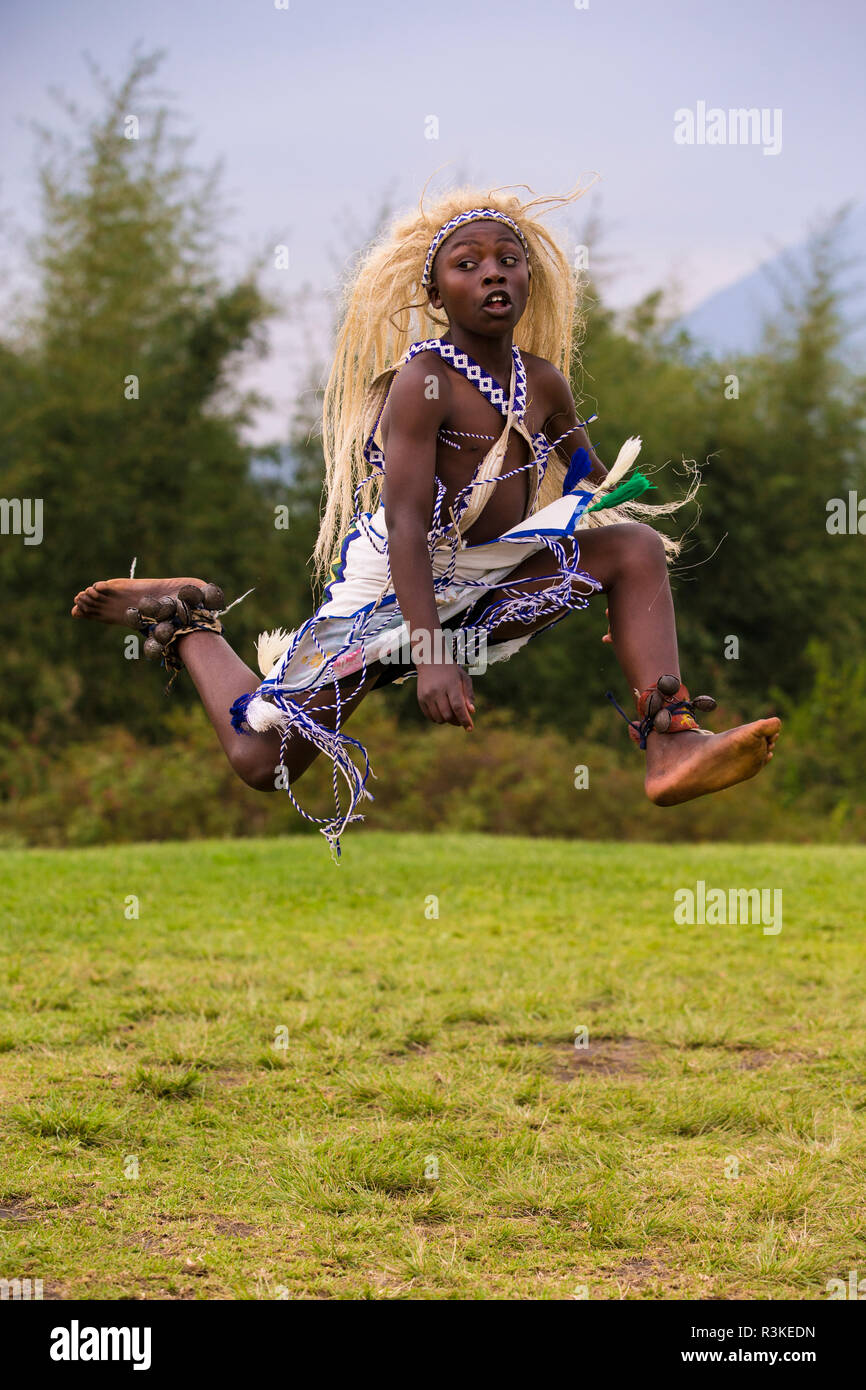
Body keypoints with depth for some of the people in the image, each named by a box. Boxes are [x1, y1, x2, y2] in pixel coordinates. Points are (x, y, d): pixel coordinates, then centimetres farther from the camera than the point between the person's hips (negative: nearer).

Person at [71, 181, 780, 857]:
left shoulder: (543, 382, 1)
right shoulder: (423, 381, -20)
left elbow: (593, 480, 20)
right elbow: (406, 524, -27)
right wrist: (432, 653, -34)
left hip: (493, 577, 6)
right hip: (396, 583, -6)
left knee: (636, 545, -14)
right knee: (261, 760, -8)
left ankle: (670, 743, -28)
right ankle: (188, 626, 20)